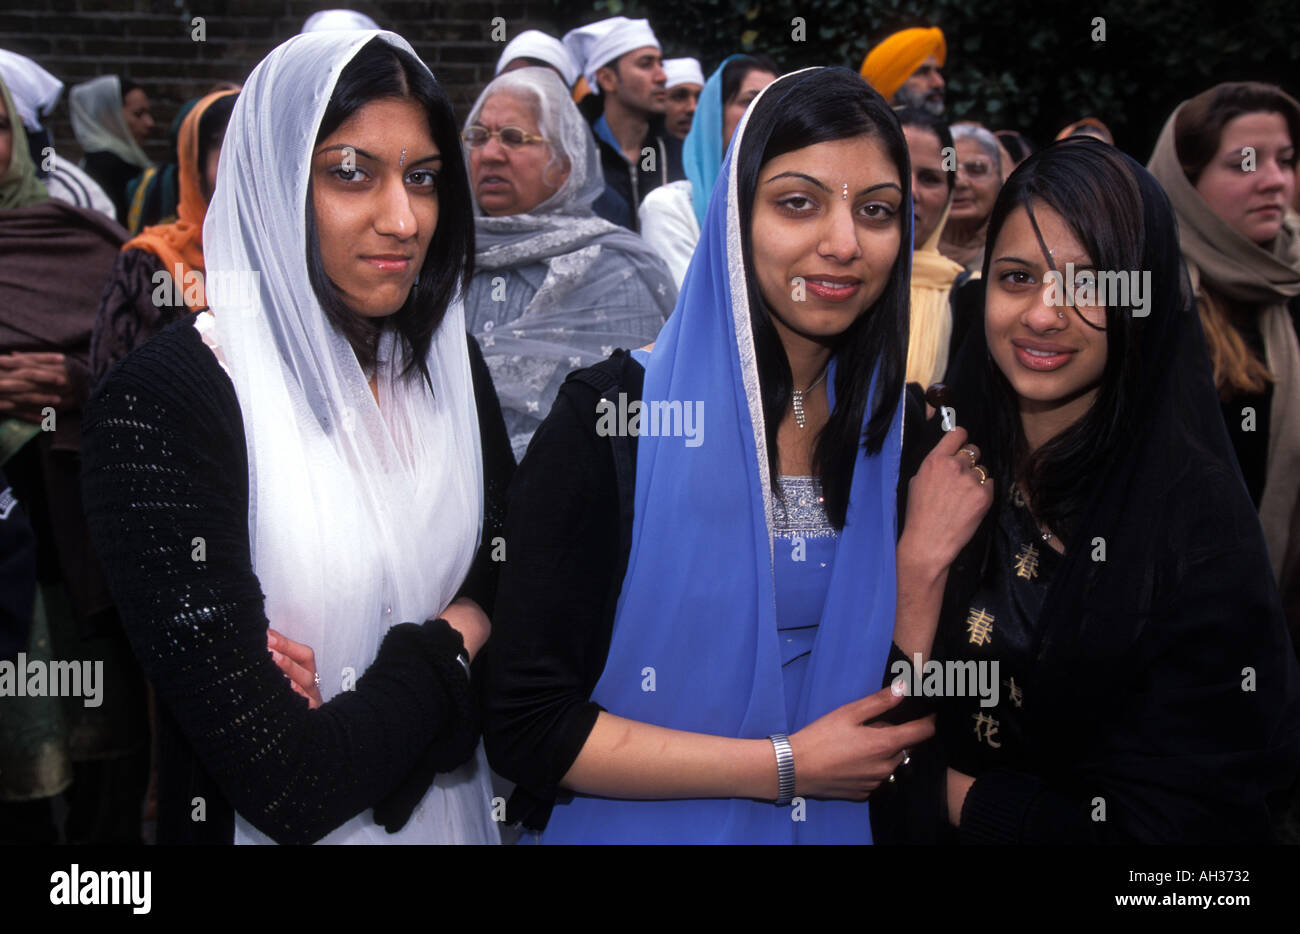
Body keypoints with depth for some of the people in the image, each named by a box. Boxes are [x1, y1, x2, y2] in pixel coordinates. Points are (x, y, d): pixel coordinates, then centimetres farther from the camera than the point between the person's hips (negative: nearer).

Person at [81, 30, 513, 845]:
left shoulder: (449, 363, -5)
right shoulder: (159, 402, -24)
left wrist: (378, 696, -17)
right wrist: (444, 646, -13)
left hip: (455, 804, 5)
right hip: (278, 833, -5)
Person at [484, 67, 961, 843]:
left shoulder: (899, 430, -4)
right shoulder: (610, 418, -18)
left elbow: (898, 718, 1)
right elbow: (526, 726, -19)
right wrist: (786, 767, -18)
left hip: (838, 822, 4)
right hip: (637, 825, -4)